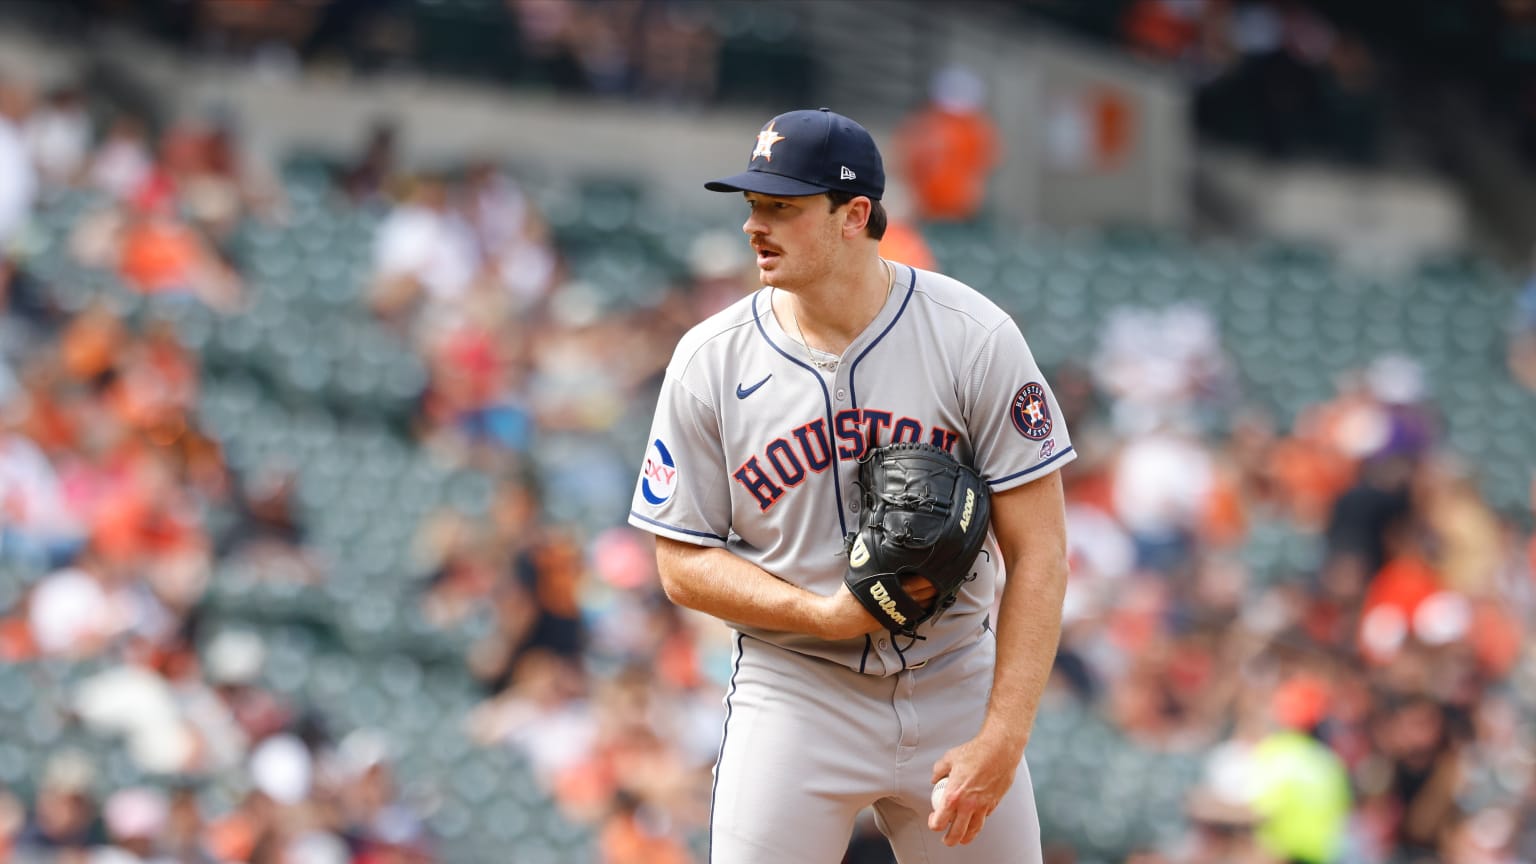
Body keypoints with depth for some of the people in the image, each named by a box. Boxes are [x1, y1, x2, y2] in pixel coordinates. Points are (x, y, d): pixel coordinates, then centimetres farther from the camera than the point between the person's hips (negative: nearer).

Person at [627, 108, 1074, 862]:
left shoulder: (975, 339, -8)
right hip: (794, 693, 0)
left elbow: (1037, 552, -9)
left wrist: (1002, 739, -17)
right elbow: (682, 565, 0)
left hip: (955, 686, 0)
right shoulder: (710, 360, -4)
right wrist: (824, 615, -17)